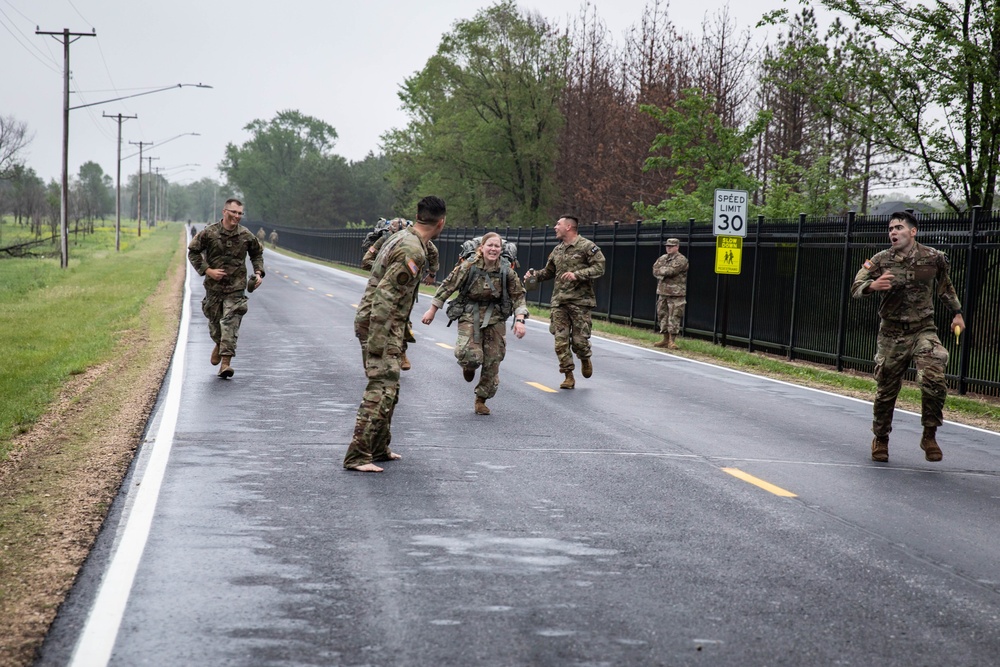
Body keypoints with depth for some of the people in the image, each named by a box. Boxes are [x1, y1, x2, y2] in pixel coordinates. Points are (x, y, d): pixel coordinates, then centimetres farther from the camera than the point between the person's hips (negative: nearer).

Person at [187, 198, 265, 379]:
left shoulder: (246, 236, 0)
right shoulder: (209, 233, -6)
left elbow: (257, 254, 17)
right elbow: (193, 252, 0)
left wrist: (258, 272, 3)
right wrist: (207, 270, -10)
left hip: (235, 288, -1)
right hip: (214, 286, 1)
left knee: (231, 323, -12)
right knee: (214, 321, 13)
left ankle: (226, 362, -14)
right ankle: (219, 345, 46)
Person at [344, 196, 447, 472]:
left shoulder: (402, 237, 11)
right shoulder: (413, 252, -19)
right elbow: (385, 295, -25)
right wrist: (377, 342, -27)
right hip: (381, 325, -10)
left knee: (389, 388, 19)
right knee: (382, 388, -13)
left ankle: (379, 447, 28)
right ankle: (357, 456, -15)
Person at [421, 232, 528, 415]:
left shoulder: (507, 271, -6)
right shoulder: (469, 266, -11)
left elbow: (518, 295, 1)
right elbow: (448, 286, -2)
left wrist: (519, 320, -12)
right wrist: (432, 310, 1)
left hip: (494, 317, 3)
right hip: (469, 314, -2)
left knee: (493, 360, 4)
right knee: (469, 355, -23)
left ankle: (481, 400, 23)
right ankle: (469, 366, 17)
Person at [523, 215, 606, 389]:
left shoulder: (587, 246, -4)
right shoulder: (557, 250, 17)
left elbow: (599, 267, -11)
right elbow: (549, 271, 28)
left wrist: (577, 274, -21)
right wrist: (535, 275, 8)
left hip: (580, 300, -5)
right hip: (559, 301, 6)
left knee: (579, 339, -3)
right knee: (560, 340, -3)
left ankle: (585, 359, 30)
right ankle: (568, 376, 5)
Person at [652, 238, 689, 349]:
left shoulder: (681, 259, -8)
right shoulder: (662, 258, 15)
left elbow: (671, 271, -20)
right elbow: (655, 270, 4)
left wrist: (660, 271, -6)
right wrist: (665, 272, -12)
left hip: (676, 293, -7)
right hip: (663, 291, 7)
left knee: (674, 317, -7)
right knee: (662, 315, 11)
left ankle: (671, 341, -5)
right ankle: (665, 339, 20)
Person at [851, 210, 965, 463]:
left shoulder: (933, 258, 0)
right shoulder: (881, 260, -3)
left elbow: (945, 286, 18)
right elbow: (856, 288, -10)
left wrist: (957, 313, 21)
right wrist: (873, 285, -31)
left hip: (923, 331, 0)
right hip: (892, 333, 1)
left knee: (934, 380, -20)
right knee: (886, 389, 8)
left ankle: (929, 435, -1)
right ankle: (880, 439, 28)